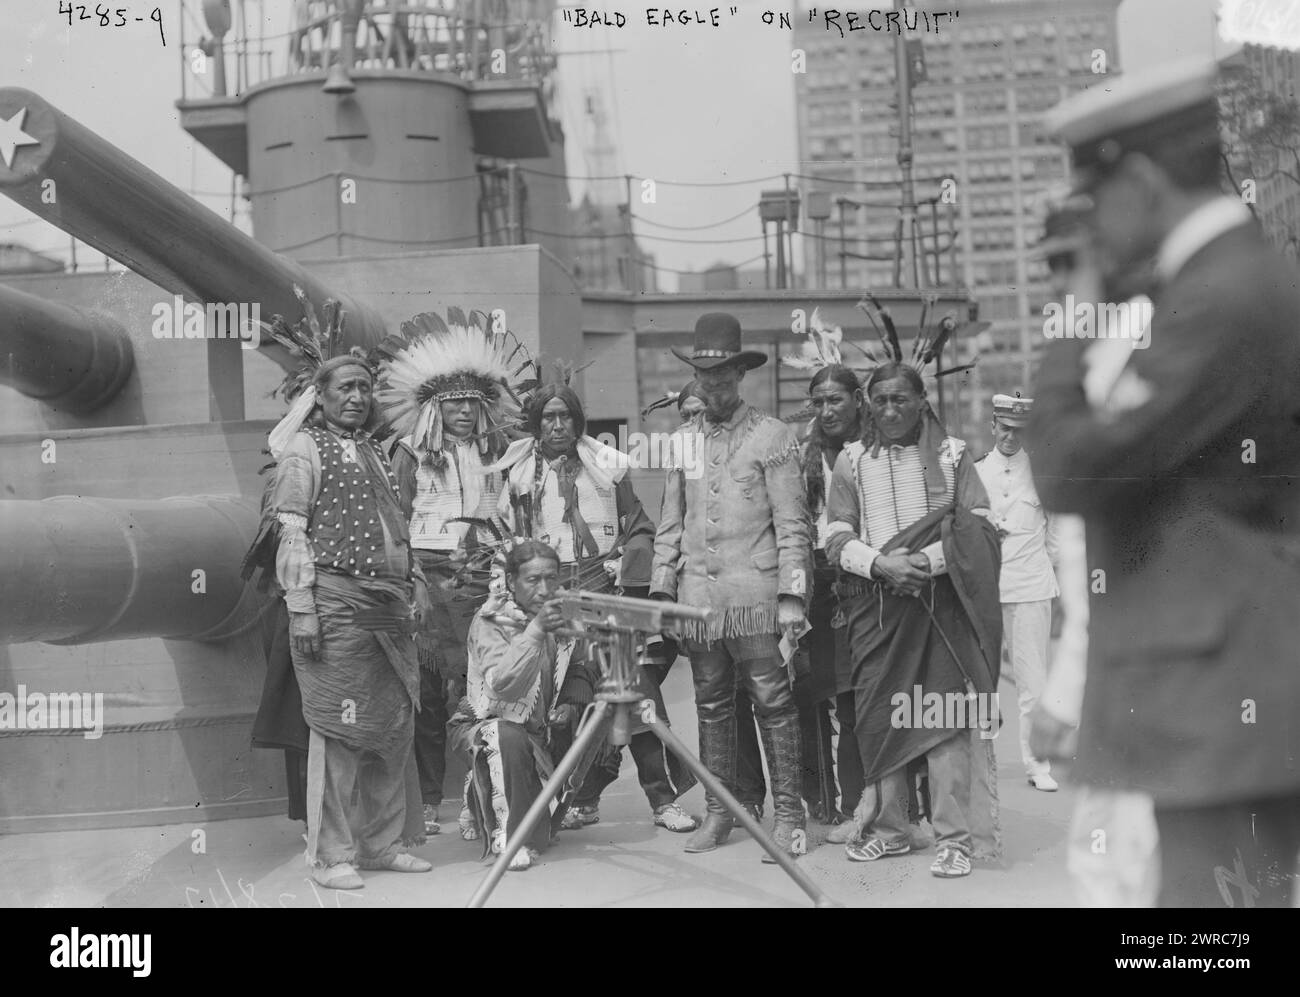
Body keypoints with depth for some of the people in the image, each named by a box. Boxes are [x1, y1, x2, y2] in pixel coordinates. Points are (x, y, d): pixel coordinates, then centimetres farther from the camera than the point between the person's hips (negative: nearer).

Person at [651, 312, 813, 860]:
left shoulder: (772, 436, 1)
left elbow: (792, 523, -3)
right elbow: (670, 523, 16)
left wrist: (792, 595, -11)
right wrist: (661, 588, 8)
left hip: (755, 593, -4)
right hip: (698, 594, 4)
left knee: (773, 702, -4)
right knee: (712, 706, 8)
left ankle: (788, 814, 3)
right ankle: (718, 812, 16)